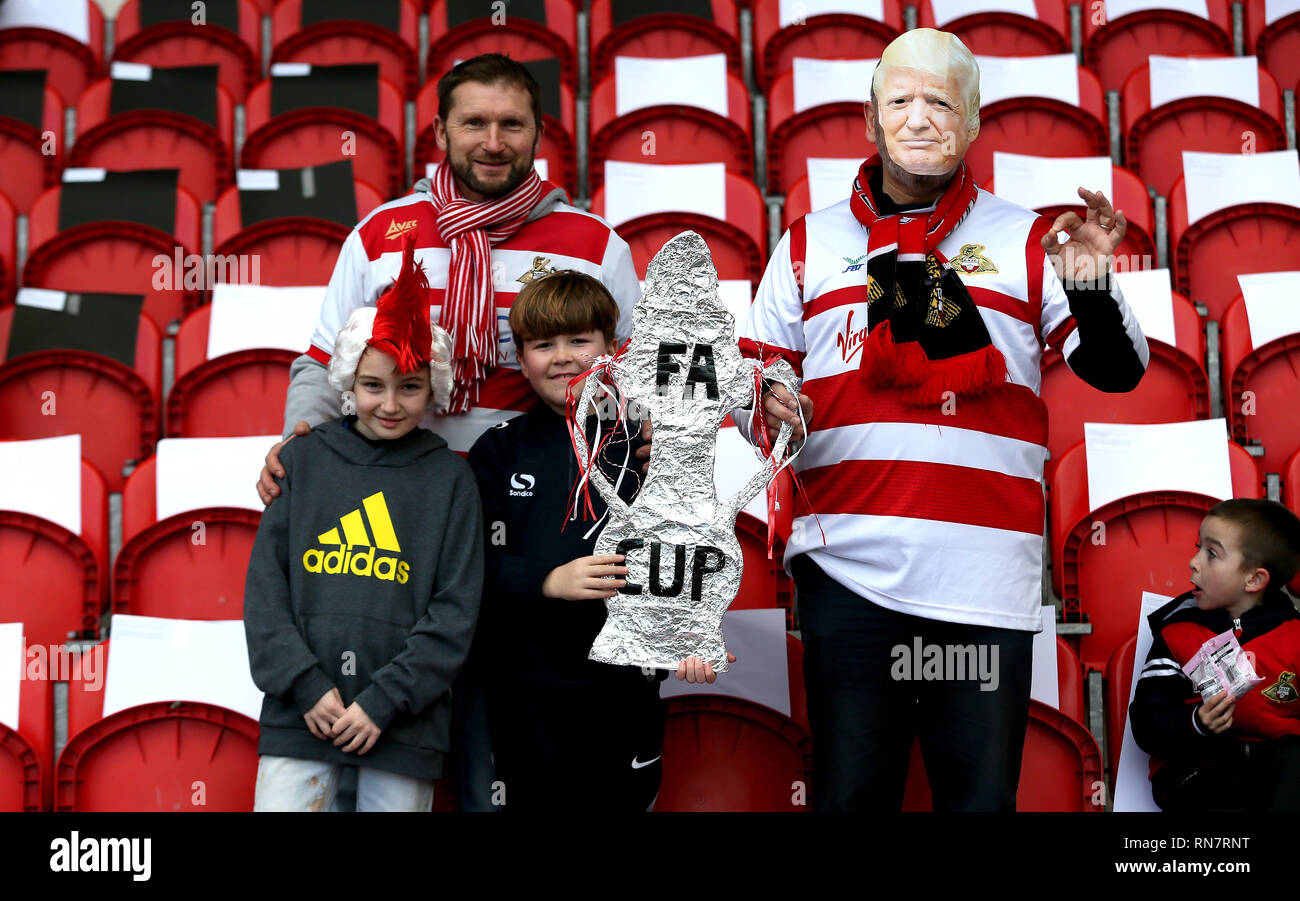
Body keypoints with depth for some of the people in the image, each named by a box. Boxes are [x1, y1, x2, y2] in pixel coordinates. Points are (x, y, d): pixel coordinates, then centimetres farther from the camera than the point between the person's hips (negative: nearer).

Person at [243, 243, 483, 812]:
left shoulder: (450, 478, 4)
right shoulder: (303, 459, 7)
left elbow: (456, 610, -1)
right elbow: (265, 584, 4)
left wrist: (383, 701, -8)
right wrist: (306, 684, -7)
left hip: (403, 722, 0)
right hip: (301, 714, 1)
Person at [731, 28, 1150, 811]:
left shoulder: (1027, 243, 11)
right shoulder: (811, 244, 14)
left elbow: (1119, 372, 5)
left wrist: (1091, 285, -14)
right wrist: (765, 406, -7)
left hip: (986, 577, 0)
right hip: (847, 570, 1)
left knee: (982, 795, 5)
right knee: (849, 796, 6)